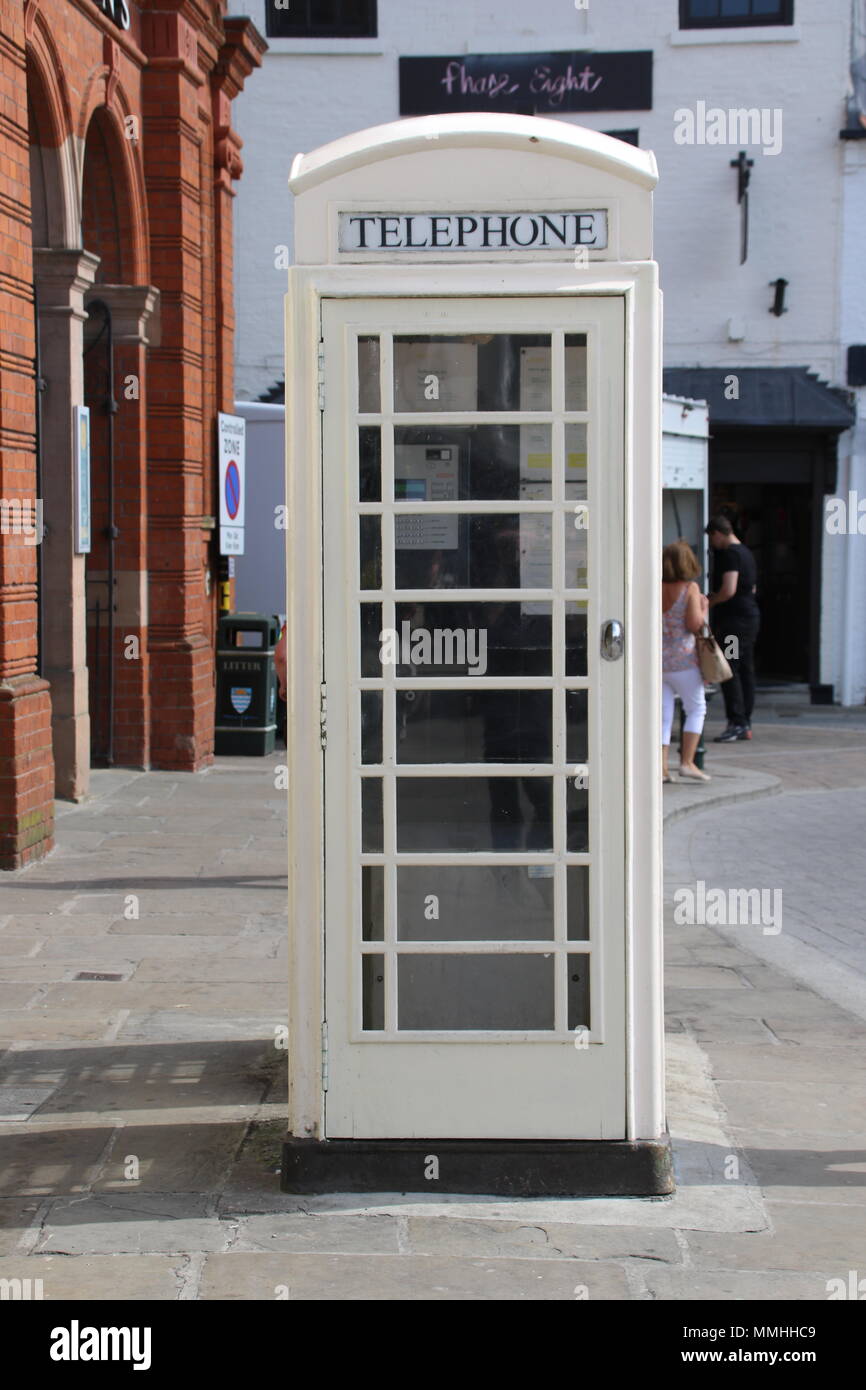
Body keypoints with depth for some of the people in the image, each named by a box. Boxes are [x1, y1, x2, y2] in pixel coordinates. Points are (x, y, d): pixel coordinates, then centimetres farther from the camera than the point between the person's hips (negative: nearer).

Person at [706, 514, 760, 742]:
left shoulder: (730, 554, -15)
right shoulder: (746, 553, 16)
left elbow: (728, 591, -23)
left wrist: (709, 601, -6)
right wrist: (715, 599, 24)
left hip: (733, 619, -10)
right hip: (751, 614, 10)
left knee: (730, 671, -7)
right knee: (746, 670, 11)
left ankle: (736, 724, -9)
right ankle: (745, 724, 14)